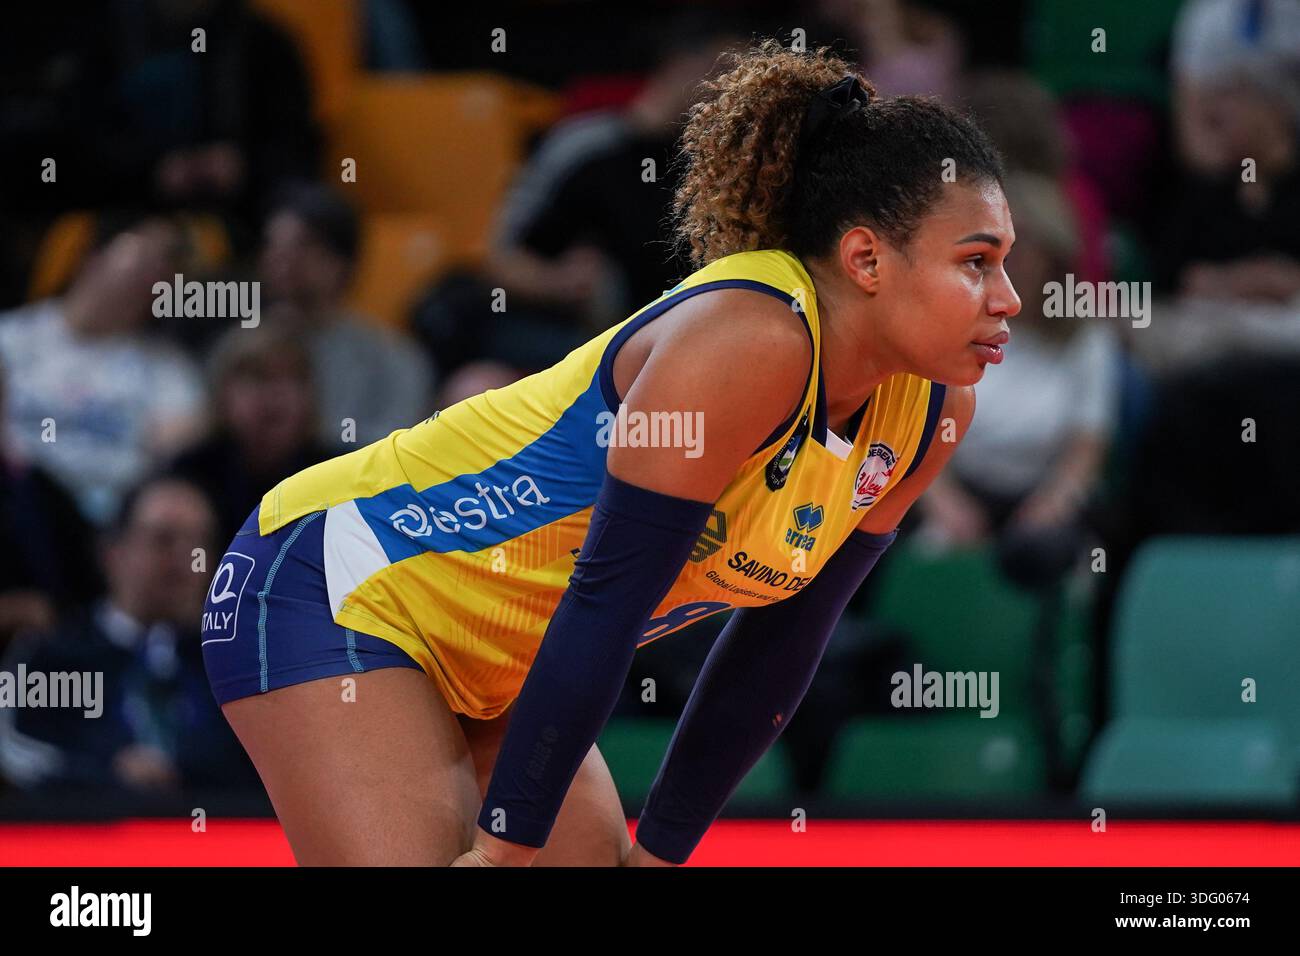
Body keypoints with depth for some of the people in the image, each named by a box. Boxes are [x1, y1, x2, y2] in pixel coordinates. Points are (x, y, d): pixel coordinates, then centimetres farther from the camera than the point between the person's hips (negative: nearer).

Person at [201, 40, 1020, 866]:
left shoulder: (935, 412, -3)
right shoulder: (751, 340, -28)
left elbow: (781, 643, 6)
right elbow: (606, 600, -28)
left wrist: (664, 850, 6)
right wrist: (506, 847, -25)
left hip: (497, 674, 9)